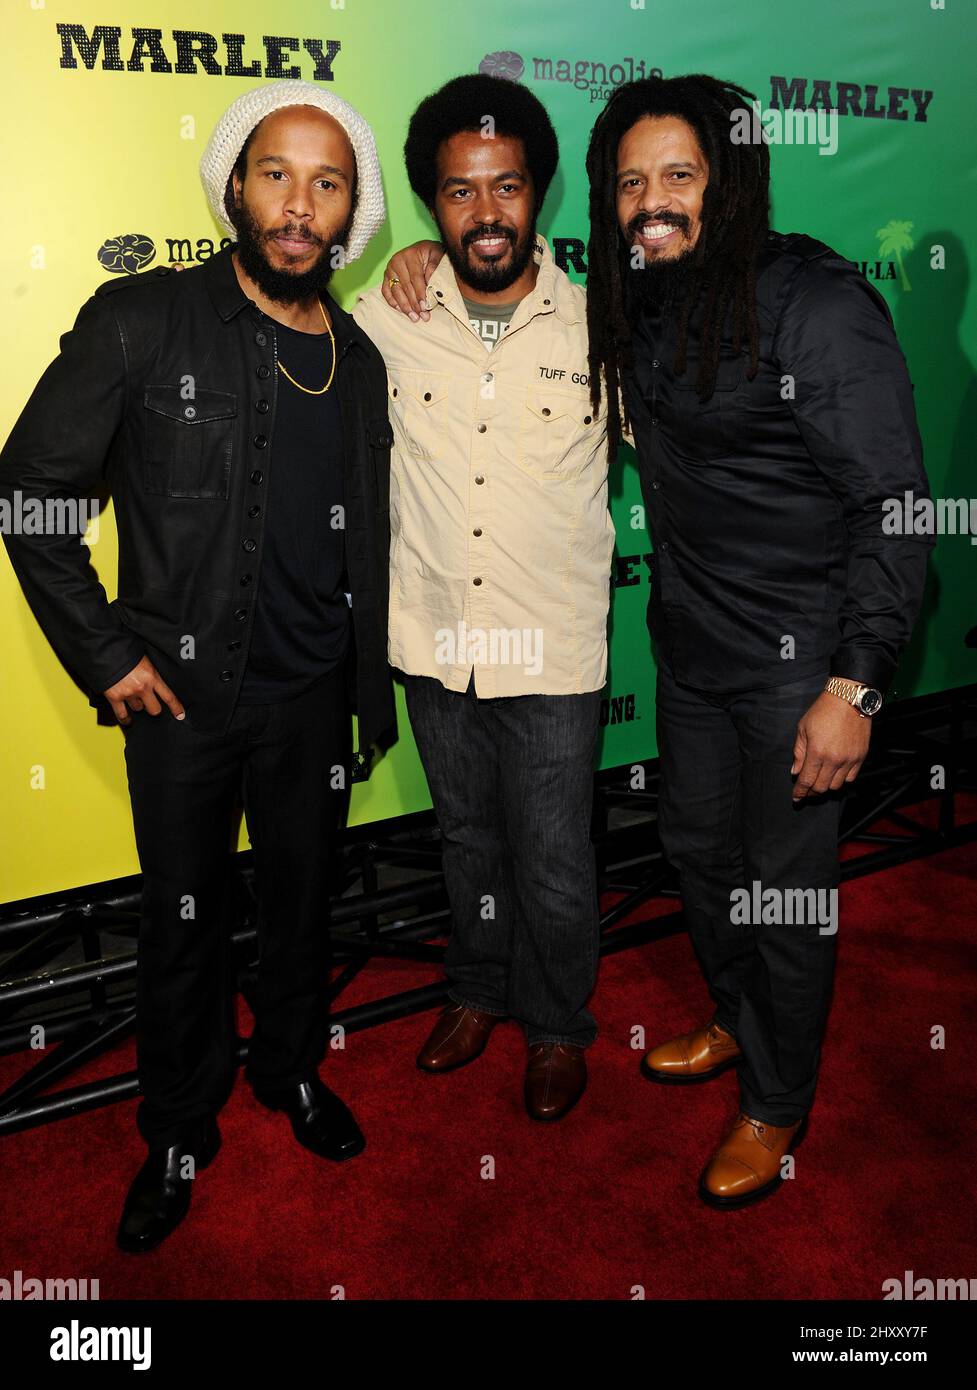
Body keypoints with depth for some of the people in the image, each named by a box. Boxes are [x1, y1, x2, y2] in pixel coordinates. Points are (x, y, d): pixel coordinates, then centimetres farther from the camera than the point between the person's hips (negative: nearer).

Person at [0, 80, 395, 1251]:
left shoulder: (357, 360, 4)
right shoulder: (141, 322, -10)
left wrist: (370, 697, 10)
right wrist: (105, 655, -10)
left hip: (311, 696, 4)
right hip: (181, 694, -3)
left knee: (300, 899, 18)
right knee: (182, 918, 11)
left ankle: (291, 1069, 43)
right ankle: (179, 1133, 33)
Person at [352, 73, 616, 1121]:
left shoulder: (596, 328, -7)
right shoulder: (383, 323, -5)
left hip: (551, 652, -2)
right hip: (432, 642, 2)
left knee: (553, 866, 9)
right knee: (467, 837, 21)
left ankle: (556, 1025, 36)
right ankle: (478, 989, 46)